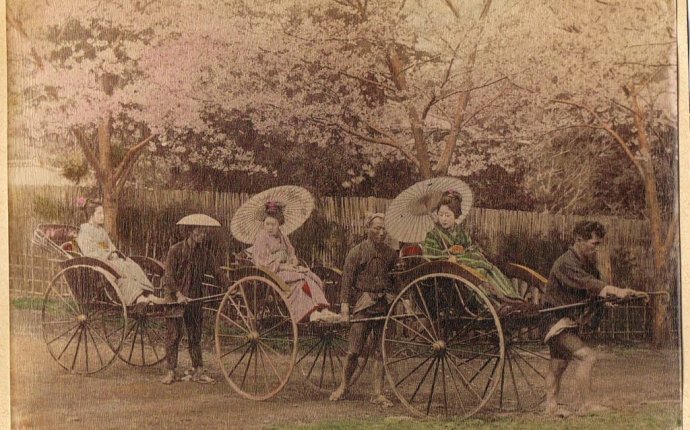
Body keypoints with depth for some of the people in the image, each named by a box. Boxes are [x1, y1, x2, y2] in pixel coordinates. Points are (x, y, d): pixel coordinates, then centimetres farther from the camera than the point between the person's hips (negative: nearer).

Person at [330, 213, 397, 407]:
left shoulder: (390, 253, 12)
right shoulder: (356, 253, 1)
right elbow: (347, 281, -2)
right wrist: (345, 306, -10)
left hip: (386, 304, 3)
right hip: (364, 304, -3)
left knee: (381, 352, 4)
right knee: (354, 350, -2)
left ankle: (378, 394, 10)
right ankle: (343, 387, 16)